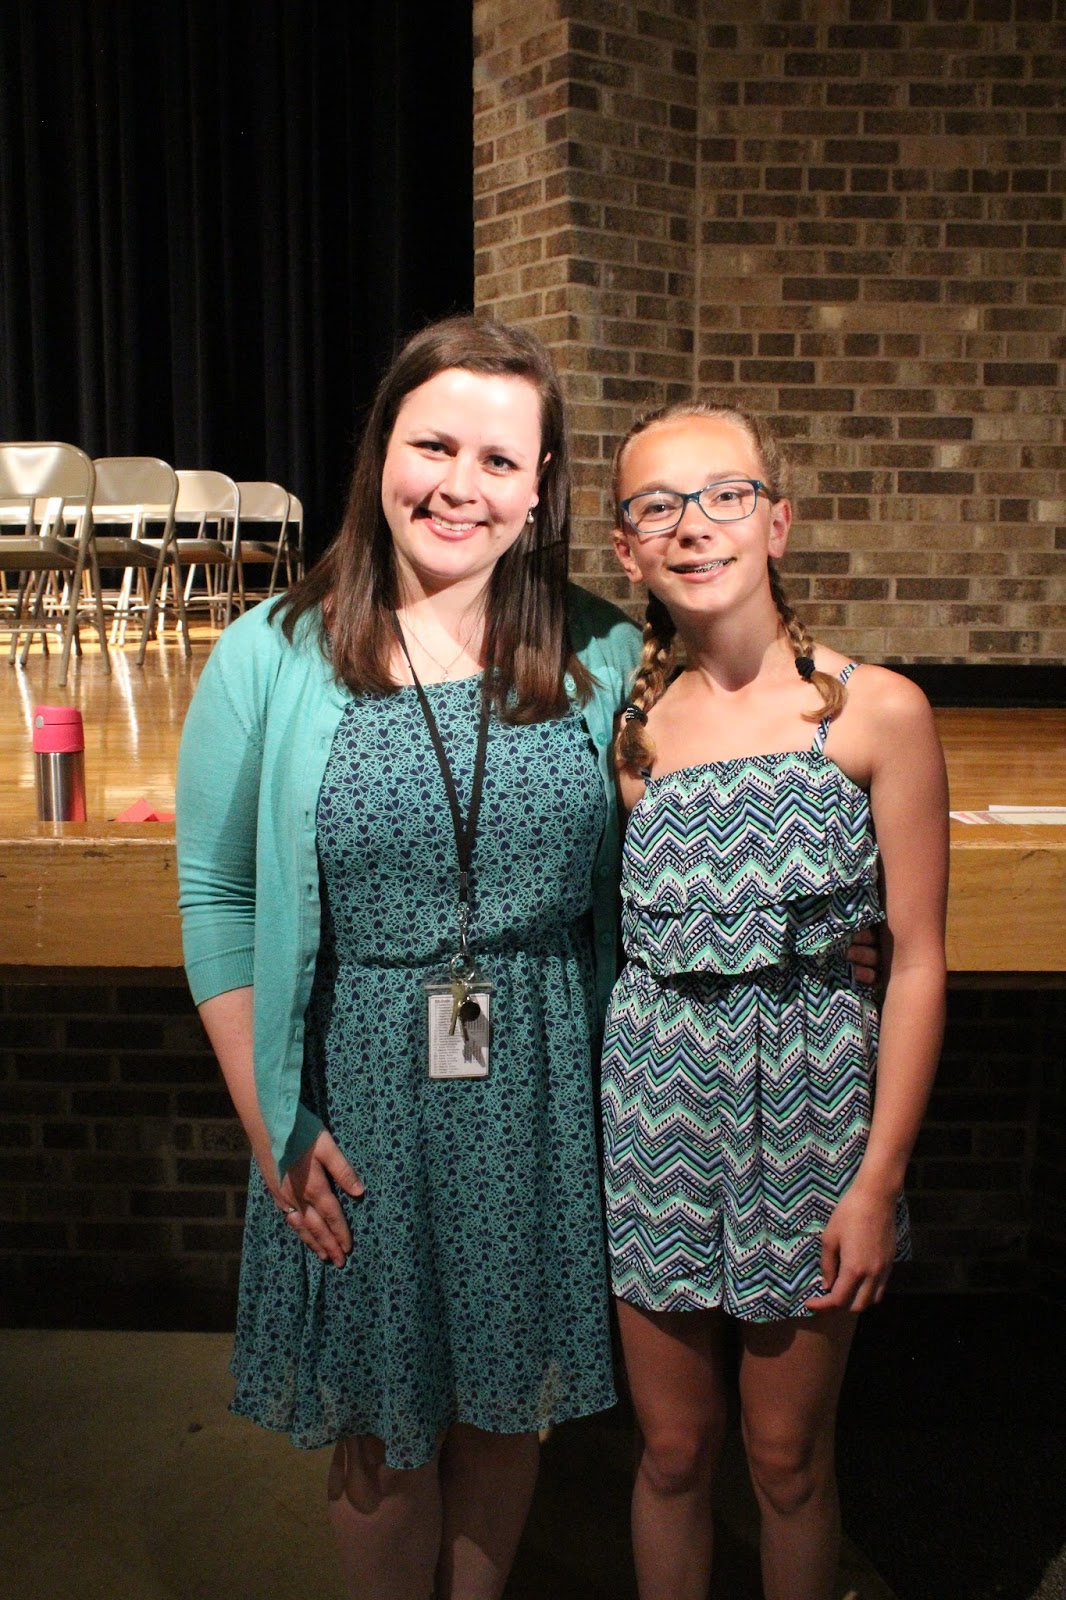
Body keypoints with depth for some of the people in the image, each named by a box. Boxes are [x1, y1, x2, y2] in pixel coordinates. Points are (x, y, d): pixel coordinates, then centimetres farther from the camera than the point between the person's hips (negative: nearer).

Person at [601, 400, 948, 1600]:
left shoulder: (876, 713, -8)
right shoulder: (631, 725, -1)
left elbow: (917, 960, -6)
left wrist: (877, 1182, -8)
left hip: (808, 1103, -2)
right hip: (654, 1103, 2)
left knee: (788, 1459, 15)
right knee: (672, 1451, 16)